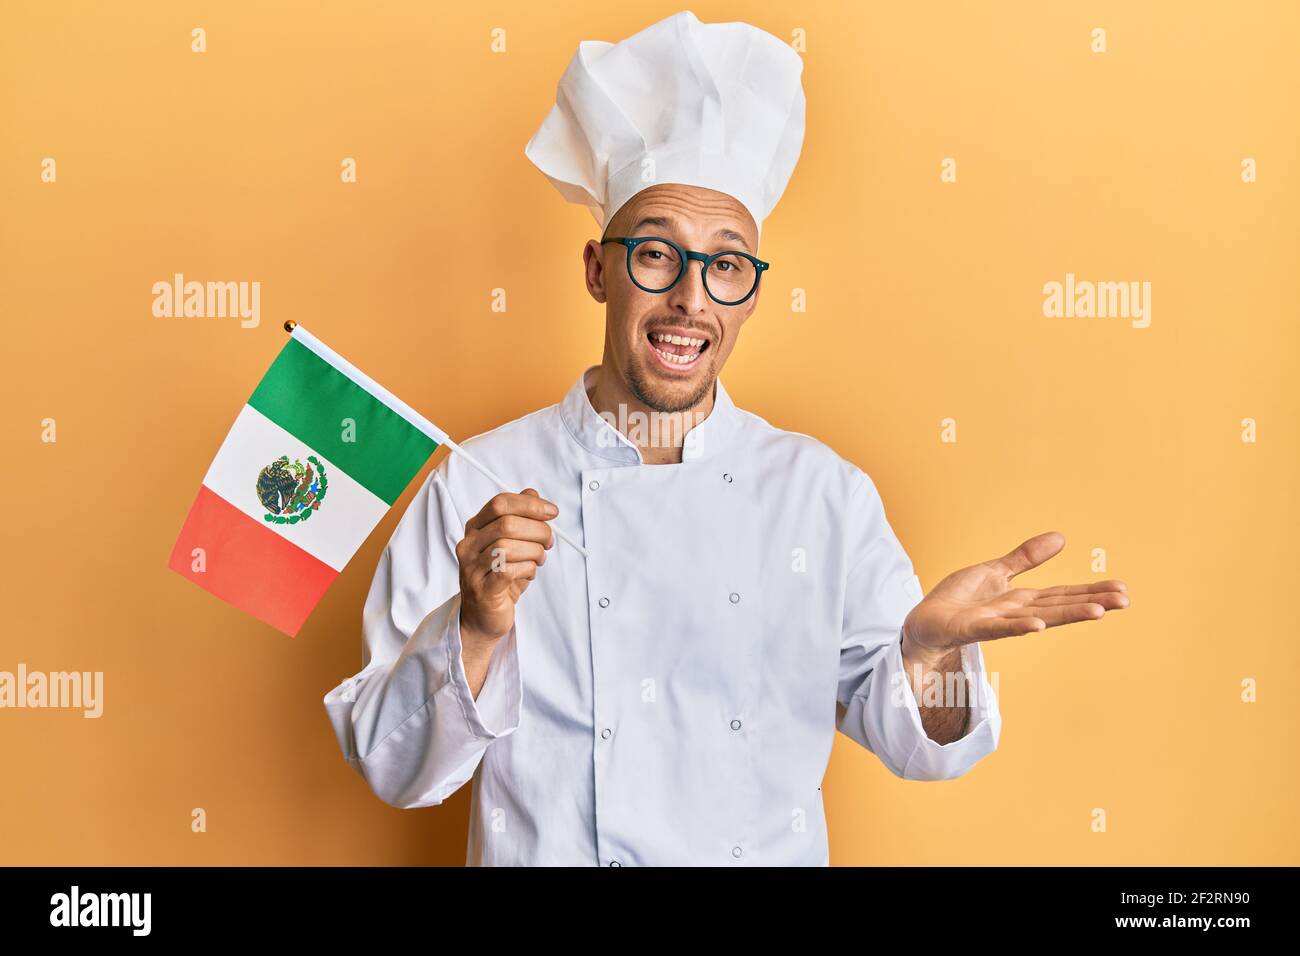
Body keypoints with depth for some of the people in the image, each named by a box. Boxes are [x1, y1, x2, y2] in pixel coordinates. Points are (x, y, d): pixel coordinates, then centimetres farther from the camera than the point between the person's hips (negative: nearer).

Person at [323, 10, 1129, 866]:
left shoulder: (826, 491, 0)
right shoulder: (478, 488, -7)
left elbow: (899, 735, 4)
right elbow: (393, 767, -5)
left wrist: (928, 651, -14)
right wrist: (475, 633, -21)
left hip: (774, 853, 2)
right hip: (538, 851, -1)